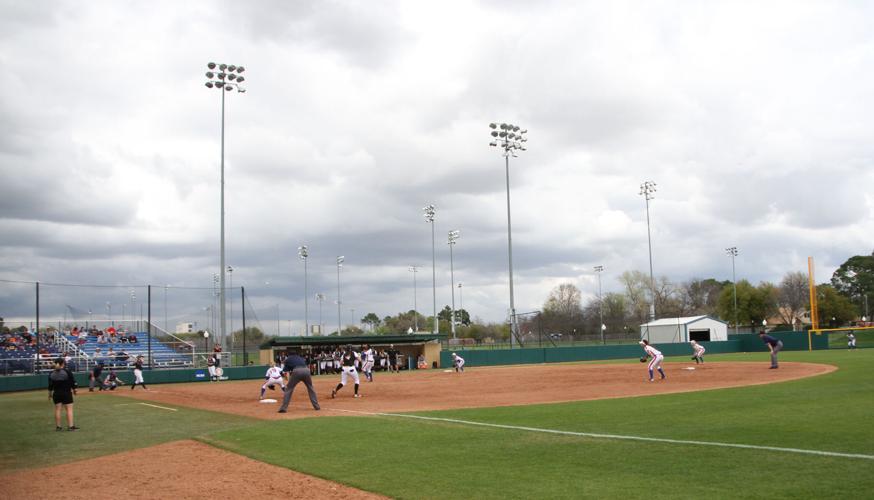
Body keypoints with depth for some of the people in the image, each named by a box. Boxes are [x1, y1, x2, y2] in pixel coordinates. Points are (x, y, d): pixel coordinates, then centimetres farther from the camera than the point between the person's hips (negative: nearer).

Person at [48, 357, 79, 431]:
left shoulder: (52, 373, 2)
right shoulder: (67, 372, -9)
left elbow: (50, 385, 6)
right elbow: (73, 382, -5)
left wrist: (50, 394, 18)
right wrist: (74, 390, 11)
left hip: (56, 394, 4)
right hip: (66, 393, -4)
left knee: (57, 409, 9)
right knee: (69, 409, -2)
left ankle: (58, 426, 11)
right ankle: (70, 426, -6)